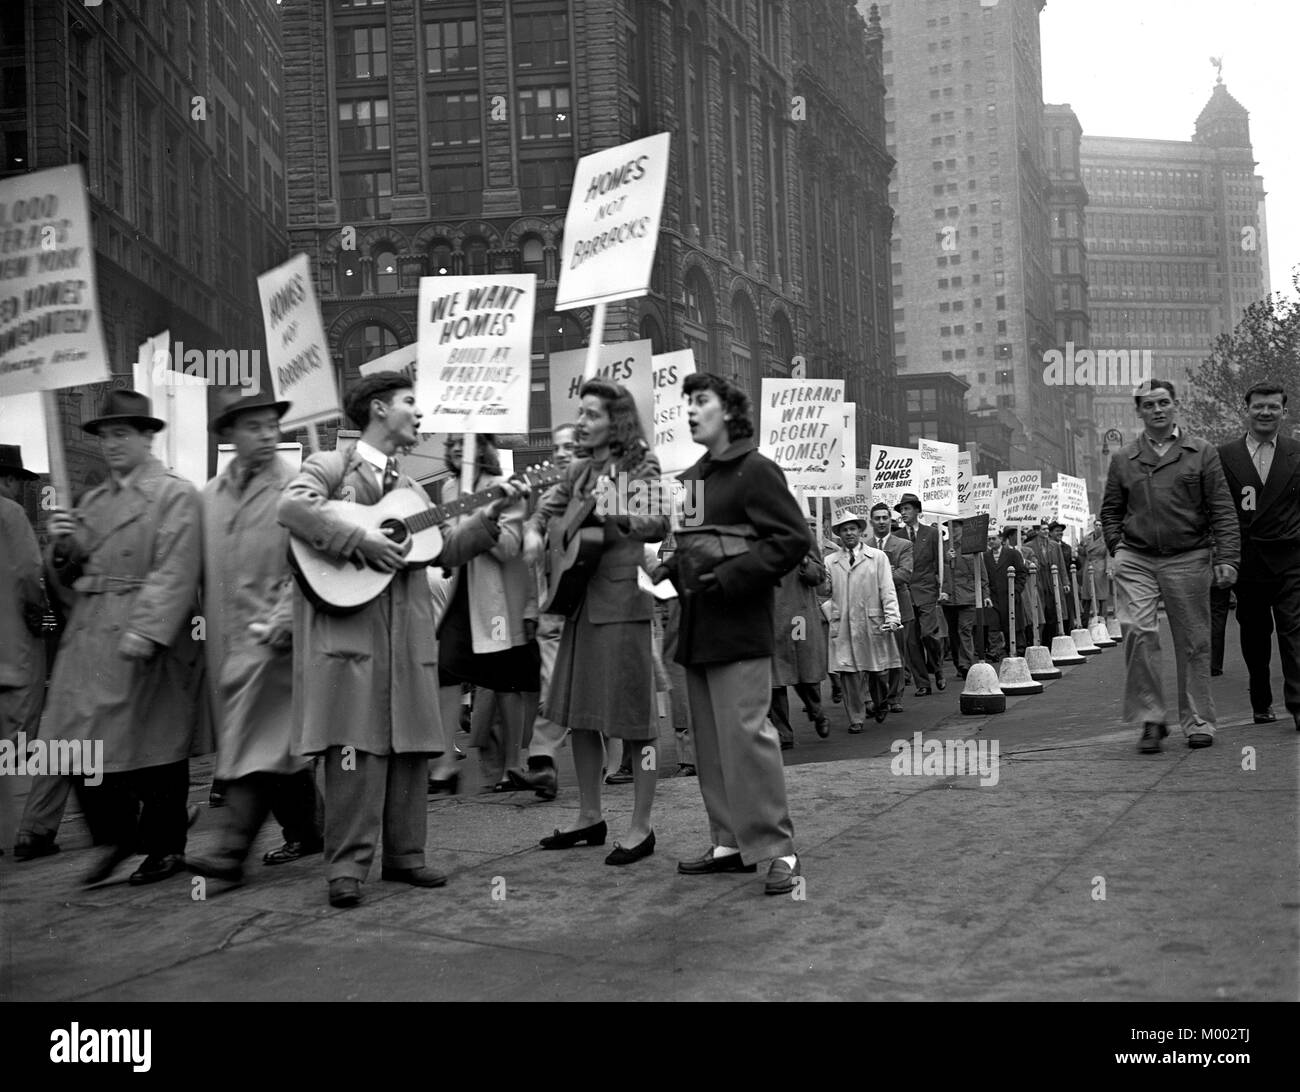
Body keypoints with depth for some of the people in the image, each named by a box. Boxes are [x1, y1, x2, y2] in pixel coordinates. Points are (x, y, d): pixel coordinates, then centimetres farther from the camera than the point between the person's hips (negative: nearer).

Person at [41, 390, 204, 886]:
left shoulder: (176, 494, -3)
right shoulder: (93, 500, 18)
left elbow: (175, 572, -14)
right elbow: (67, 577, 20)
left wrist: (146, 631, -24)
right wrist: (63, 545, 0)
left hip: (148, 641, -6)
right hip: (89, 637, 6)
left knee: (155, 746, 2)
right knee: (83, 740, 2)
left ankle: (166, 848, 16)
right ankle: (116, 836, 18)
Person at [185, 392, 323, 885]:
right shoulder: (210, 495, 13)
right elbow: (203, 569, 16)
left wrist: (284, 618, -19)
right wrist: (208, 626, 11)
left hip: (271, 634, -6)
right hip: (223, 636, 6)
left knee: (257, 741, -9)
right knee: (278, 743, 13)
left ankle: (233, 851, -10)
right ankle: (306, 831, 26)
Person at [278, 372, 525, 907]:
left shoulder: (411, 489, 24)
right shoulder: (329, 465, 3)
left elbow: (449, 549, 19)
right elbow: (293, 506, -16)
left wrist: (489, 516, 6)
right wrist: (361, 539, -21)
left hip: (407, 631, 7)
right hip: (347, 627, -7)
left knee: (412, 745, 7)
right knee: (356, 744, -10)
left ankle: (403, 855, 16)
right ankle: (347, 865, -3)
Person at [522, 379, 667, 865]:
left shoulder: (641, 465, -6)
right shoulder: (579, 469, 14)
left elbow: (658, 524, -17)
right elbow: (547, 507, 22)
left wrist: (617, 516, -32)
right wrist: (533, 532, 1)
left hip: (624, 601, -8)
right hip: (581, 601, 8)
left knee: (633, 717, -4)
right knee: (579, 712, 12)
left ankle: (640, 828, 5)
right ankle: (590, 817, 25)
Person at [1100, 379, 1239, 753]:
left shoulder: (1202, 453, 5)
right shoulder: (1123, 459, 9)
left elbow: (1222, 510, 2)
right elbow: (1110, 511, 18)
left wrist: (1226, 557, -6)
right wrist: (1116, 546, 5)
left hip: (1188, 560, 0)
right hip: (1135, 560, 1)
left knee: (1193, 642, 5)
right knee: (1138, 632, -14)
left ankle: (1197, 721, 17)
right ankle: (1150, 719, -5)